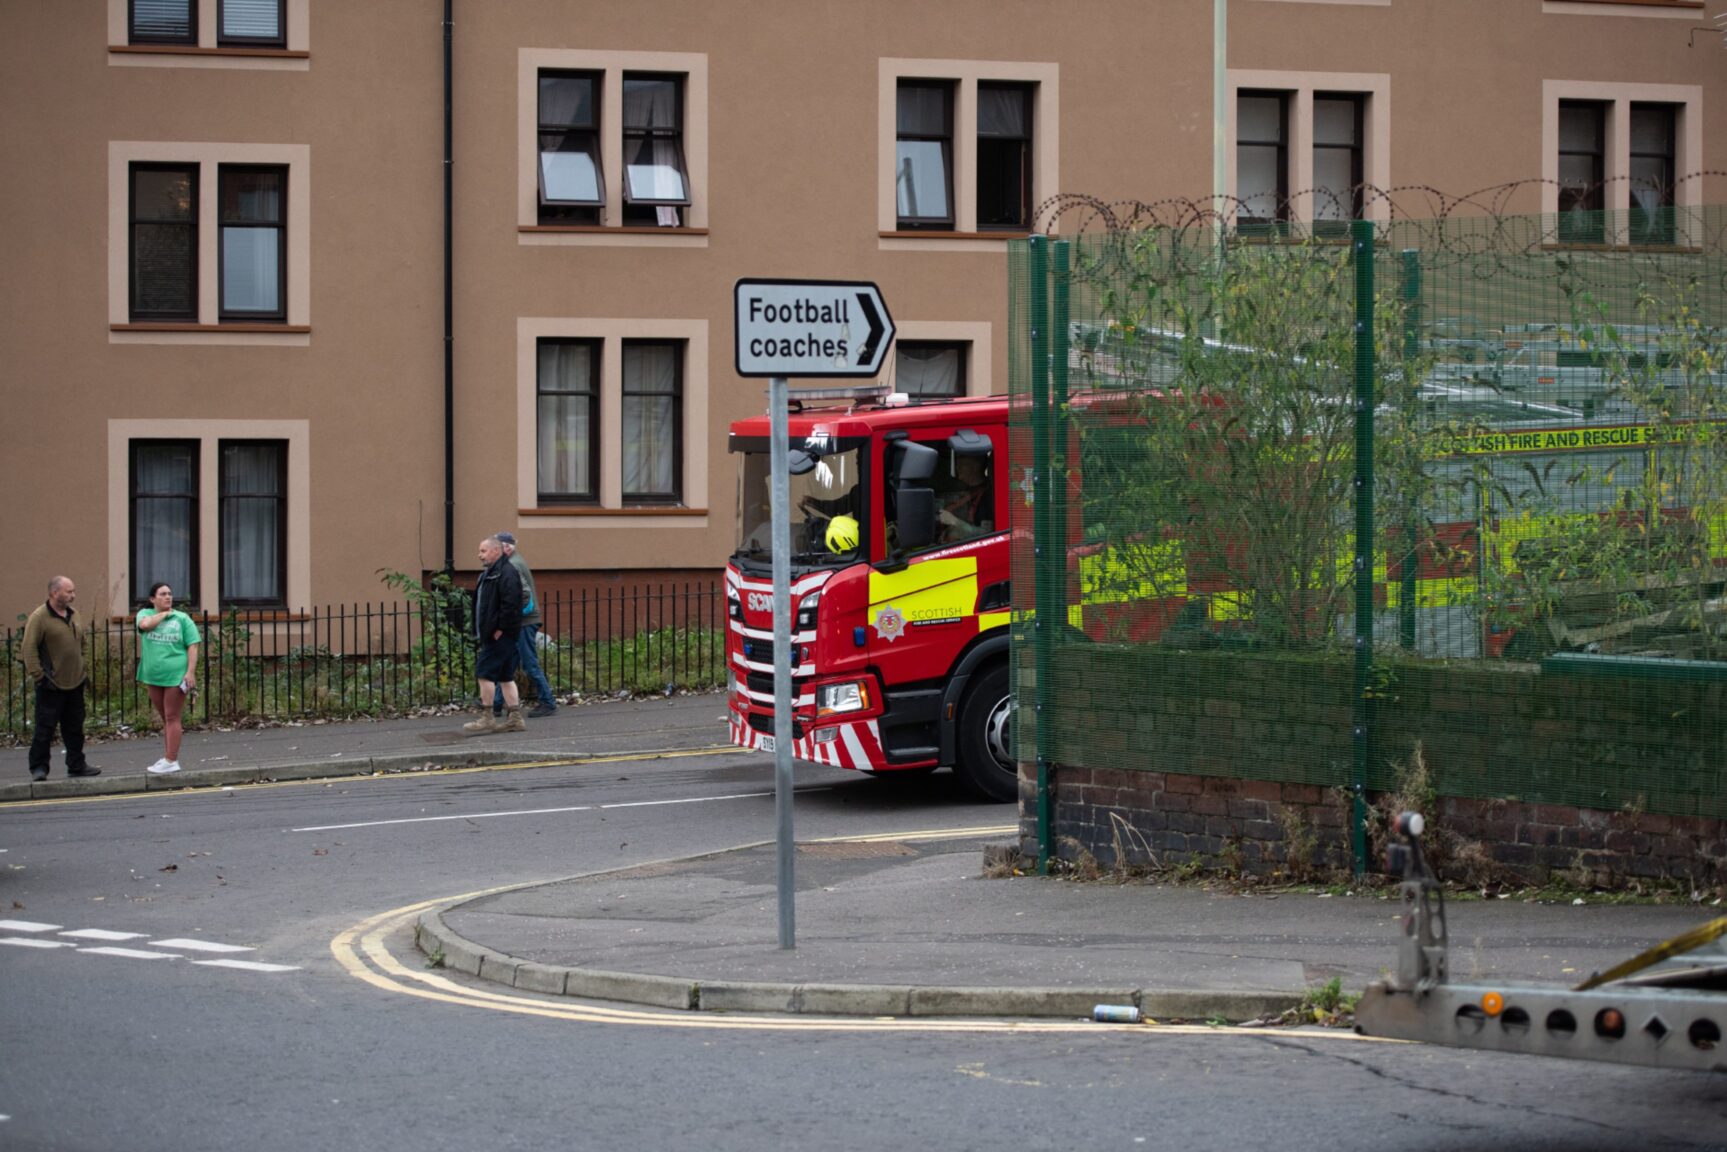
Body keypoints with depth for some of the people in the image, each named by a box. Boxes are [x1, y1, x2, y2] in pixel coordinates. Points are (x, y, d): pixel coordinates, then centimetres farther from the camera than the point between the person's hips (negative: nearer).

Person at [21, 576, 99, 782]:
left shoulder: (73, 615, 12)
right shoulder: (39, 617, -11)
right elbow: (29, 648, -14)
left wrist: (81, 669, 20)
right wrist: (38, 676, -17)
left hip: (75, 683, 7)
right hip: (51, 685, -7)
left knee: (75, 726, 12)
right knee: (45, 727, -3)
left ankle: (76, 765, 20)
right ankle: (38, 767, 4)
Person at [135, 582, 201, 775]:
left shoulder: (182, 618, 0)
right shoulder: (145, 614, 7)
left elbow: (193, 646, -3)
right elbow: (145, 624, -17)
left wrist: (191, 672, -13)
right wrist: (164, 614, -5)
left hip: (175, 676, -4)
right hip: (153, 676, 4)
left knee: (172, 718, -4)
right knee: (165, 718, 13)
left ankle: (171, 761, -5)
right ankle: (168, 756, 21)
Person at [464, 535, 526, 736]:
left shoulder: (506, 574, -14)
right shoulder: (488, 574, 18)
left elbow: (510, 604, -23)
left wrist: (500, 629, -21)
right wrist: (483, 632, 18)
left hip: (500, 636, -10)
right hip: (491, 635, 10)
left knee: (485, 673, -9)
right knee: (505, 677, 10)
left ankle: (486, 718, -4)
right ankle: (514, 719, 13)